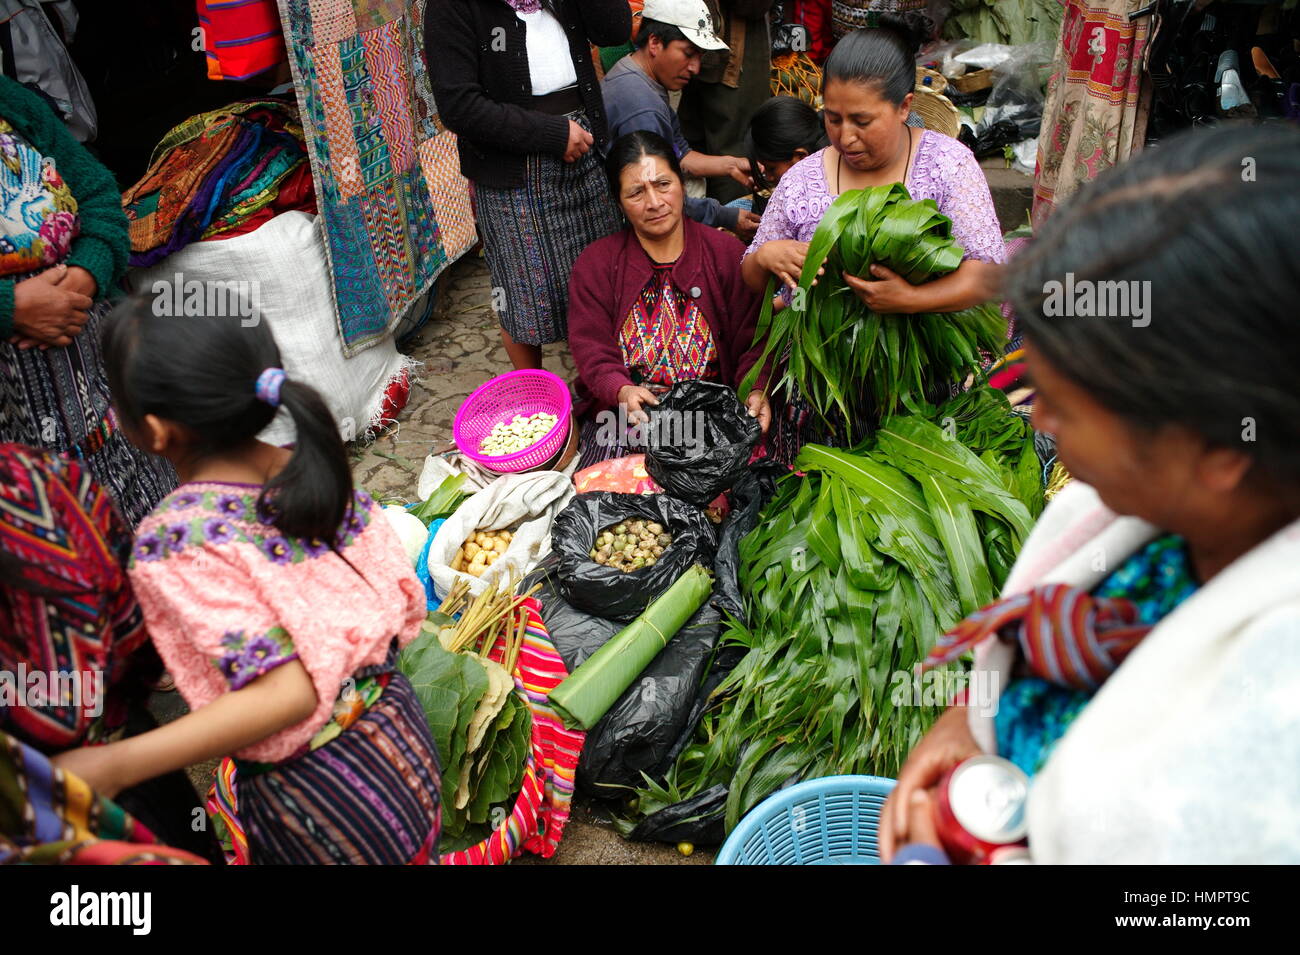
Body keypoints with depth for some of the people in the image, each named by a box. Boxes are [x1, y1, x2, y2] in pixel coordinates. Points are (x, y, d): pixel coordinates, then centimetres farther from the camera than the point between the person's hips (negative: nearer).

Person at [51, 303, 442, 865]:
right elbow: (400, 598, -1)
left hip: (319, 798, -5)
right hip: (399, 735, 6)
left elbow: (288, 694, -31)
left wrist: (113, 768, -28)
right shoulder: (311, 469, -8)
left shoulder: (174, 539, -26)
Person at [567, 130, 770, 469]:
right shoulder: (594, 264, 7)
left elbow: (752, 342, 1)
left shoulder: (727, 253, 6)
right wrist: (623, 391, -24)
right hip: (624, 412, 1)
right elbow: (594, 355, -2)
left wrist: (756, 390, -21)